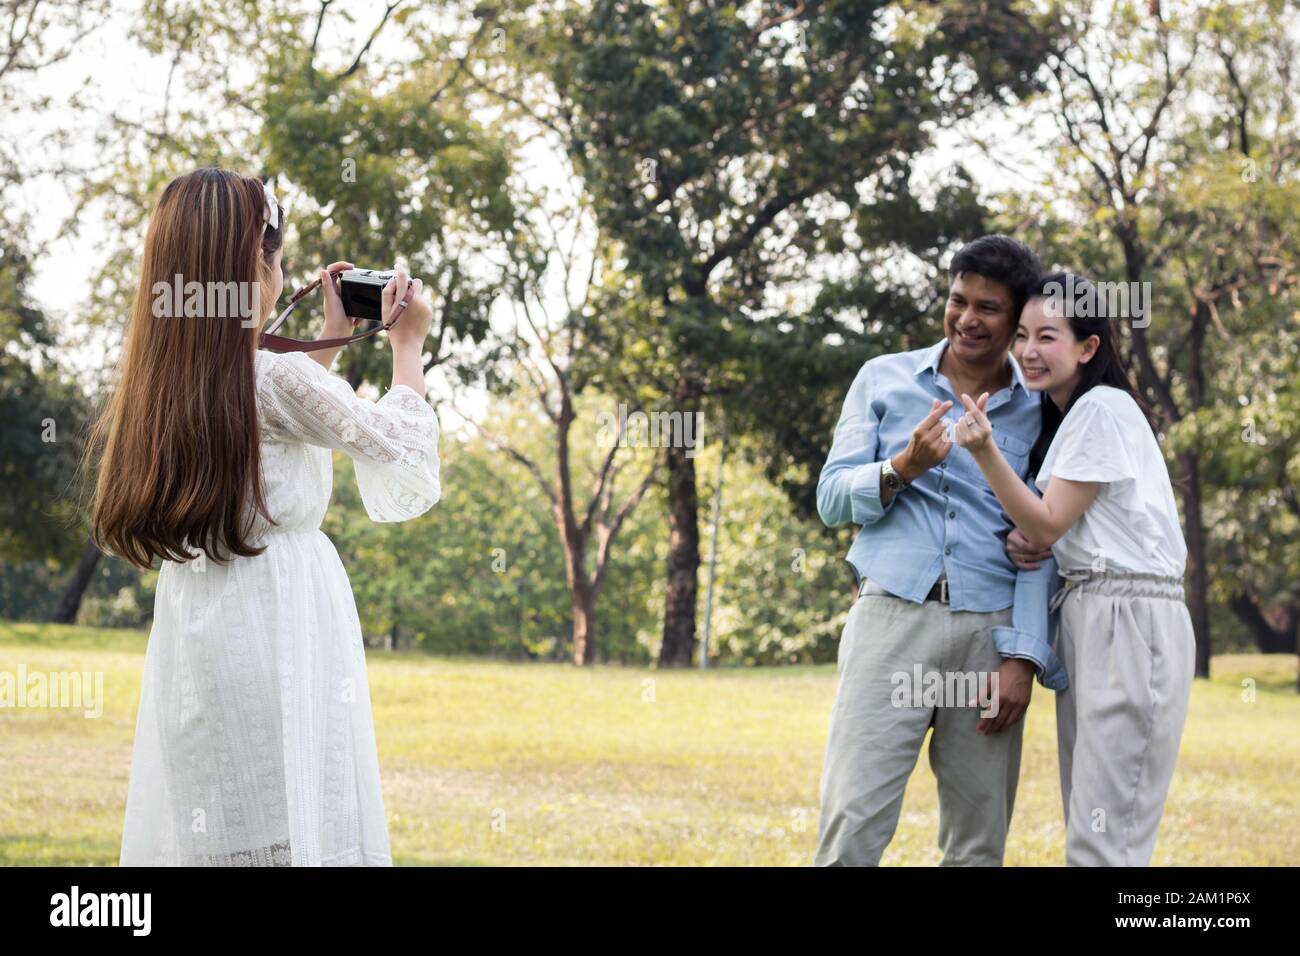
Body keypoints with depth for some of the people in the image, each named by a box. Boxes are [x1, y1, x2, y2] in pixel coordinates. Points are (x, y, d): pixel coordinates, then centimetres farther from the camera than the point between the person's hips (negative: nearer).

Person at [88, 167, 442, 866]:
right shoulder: (278, 378, -13)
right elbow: (395, 442, 0)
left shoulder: (161, 383, 7)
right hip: (279, 622, -7)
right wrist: (406, 346, 15)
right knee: (287, 827, -5)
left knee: (202, 825, 8)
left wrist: (330, 339, 30)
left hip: (188, 631, 7)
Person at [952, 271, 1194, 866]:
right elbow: (1049, 531, 18)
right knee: (1087, 831, 11)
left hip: (1128, 622, -10)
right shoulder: (1065, 416, 19)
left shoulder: (1102, 408, -10)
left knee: (1102, 840, -13)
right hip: (1086, 615, 10)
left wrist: (984, 451, -23)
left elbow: (1046, 526, -12)